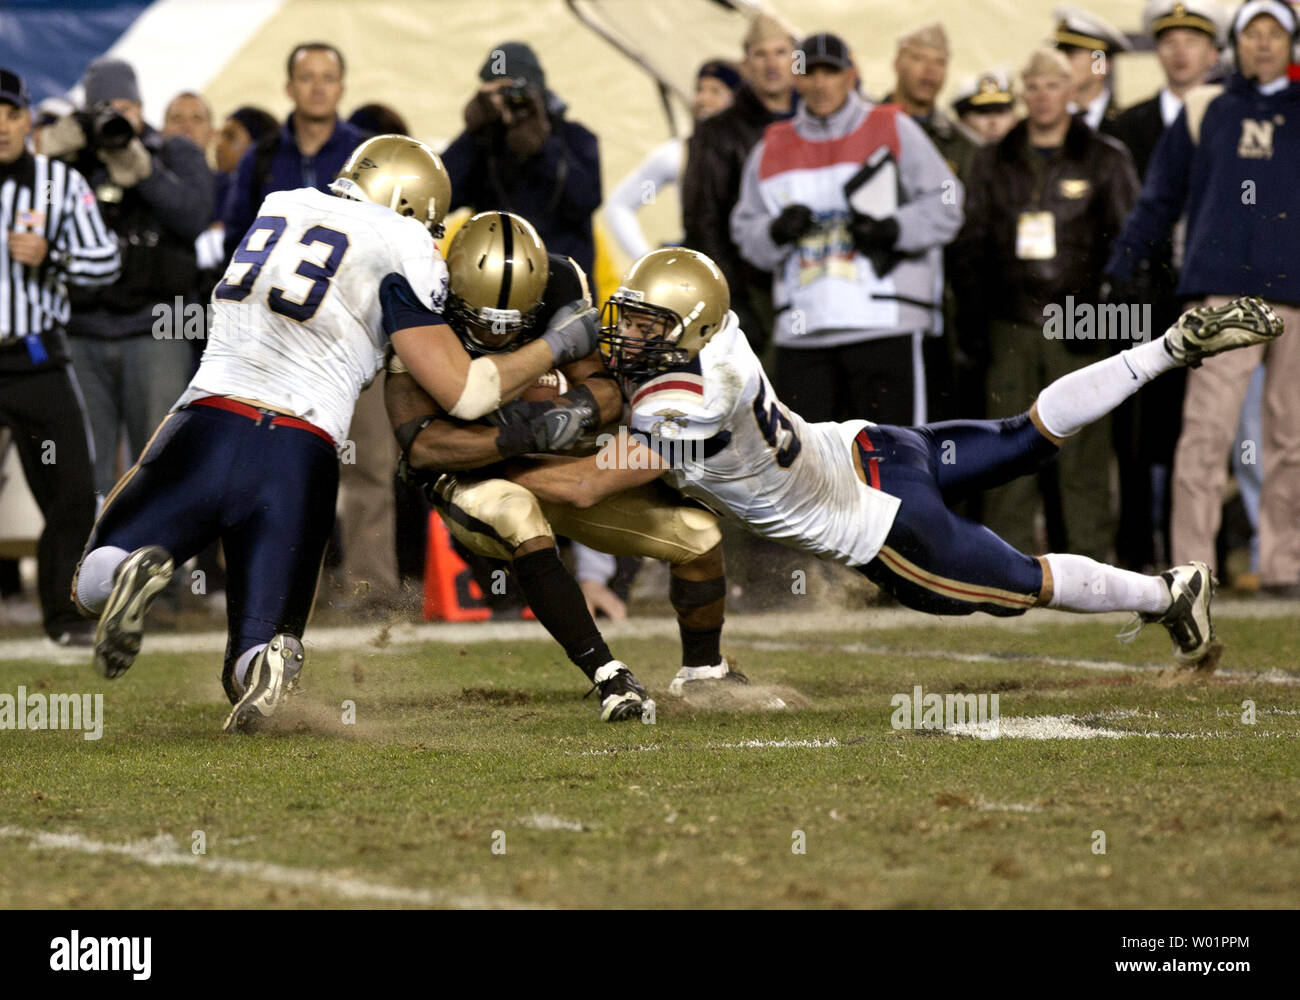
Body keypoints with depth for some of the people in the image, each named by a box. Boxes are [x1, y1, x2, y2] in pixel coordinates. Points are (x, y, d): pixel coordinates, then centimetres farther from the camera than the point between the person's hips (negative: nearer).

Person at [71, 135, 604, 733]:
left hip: (208, 425, 3)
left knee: (94, 583, 15)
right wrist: (557, 346, 13)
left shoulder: (279, 208, 19)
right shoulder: (400, 247, 3)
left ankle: (137, 570, -22)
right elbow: (462, 393, 0)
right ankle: (267, 661, -28)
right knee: (260, 649, 10)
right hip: (298, 459, -3)